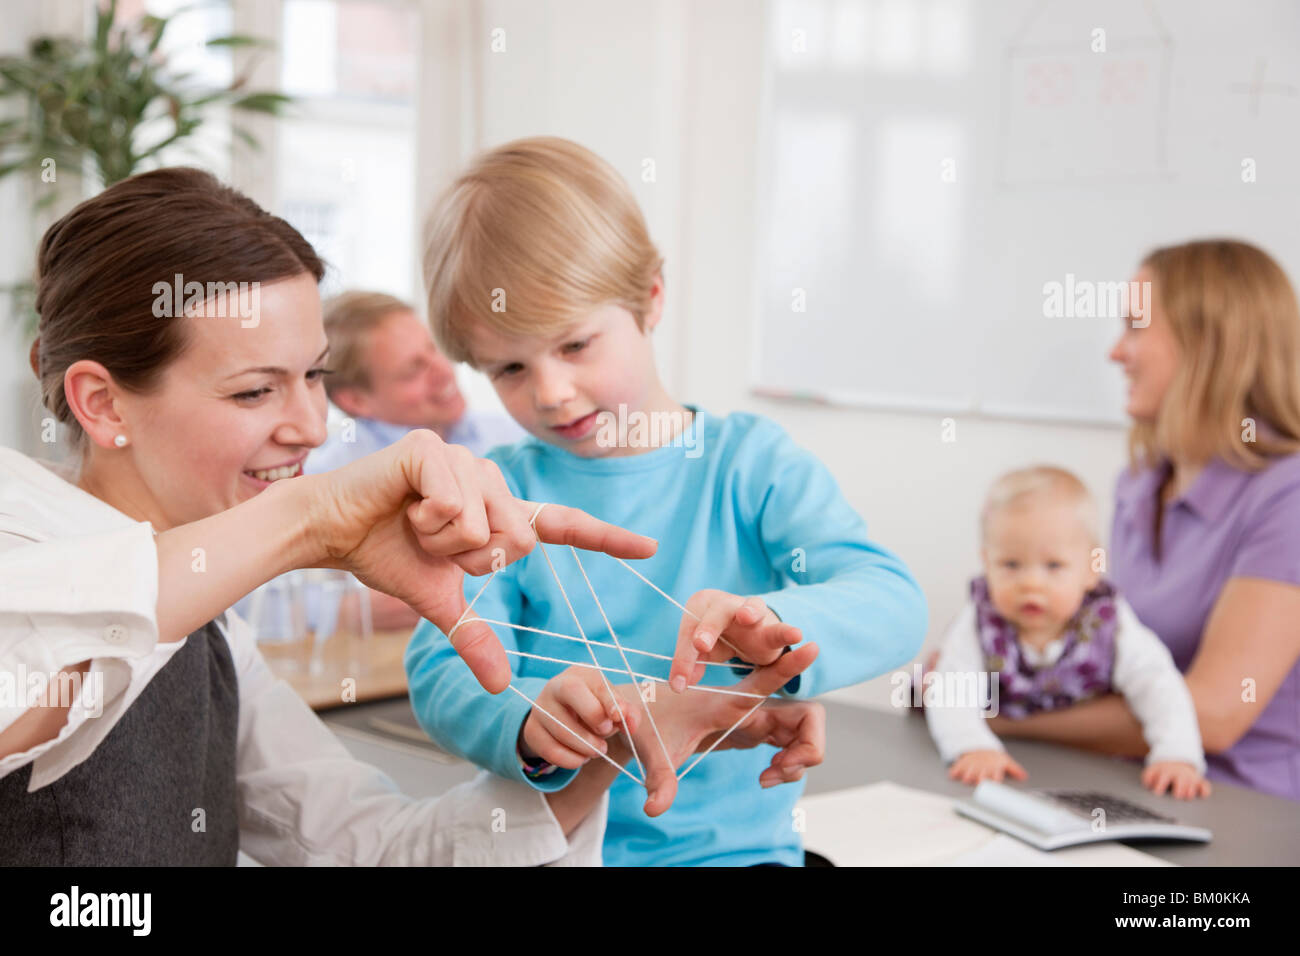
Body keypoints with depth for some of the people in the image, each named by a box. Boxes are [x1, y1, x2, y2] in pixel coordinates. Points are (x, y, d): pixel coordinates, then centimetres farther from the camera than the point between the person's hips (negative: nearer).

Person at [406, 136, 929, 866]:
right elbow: (446, 664, -7)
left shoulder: (750, 461, 1)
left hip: (734, 840, 0)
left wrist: (776, 624, -33)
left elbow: (891, 602, -11)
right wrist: (528, 721, -29)